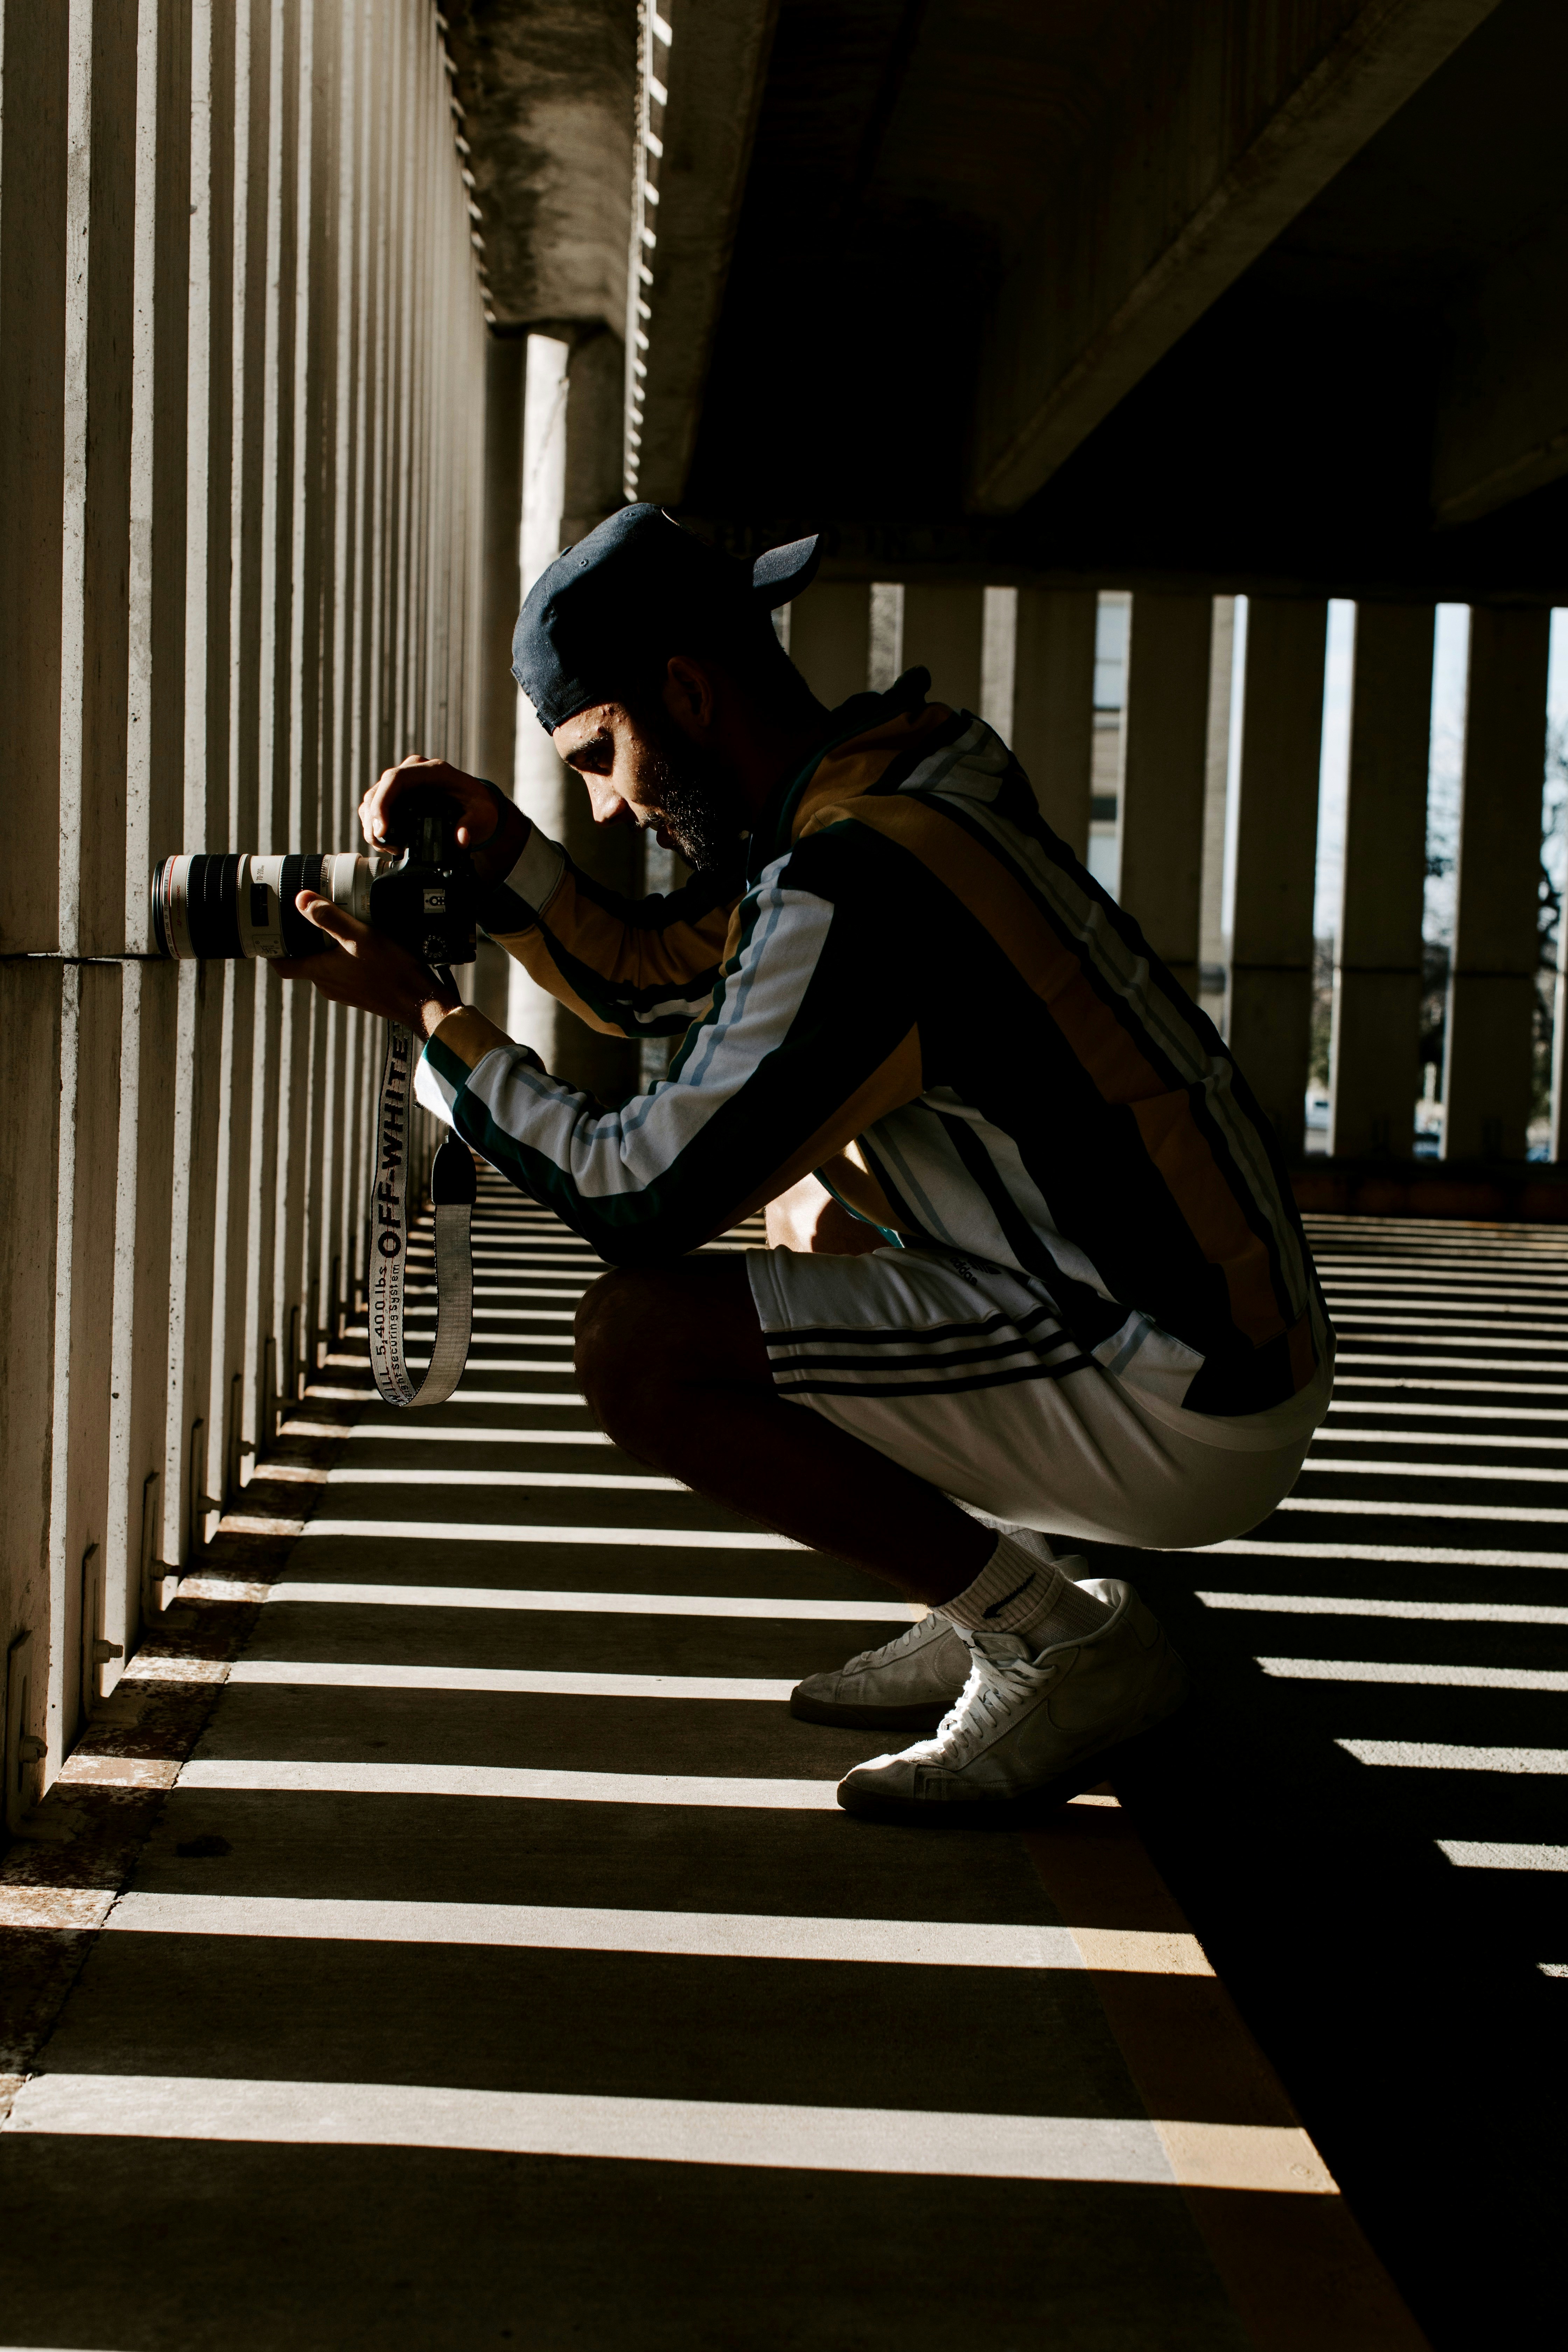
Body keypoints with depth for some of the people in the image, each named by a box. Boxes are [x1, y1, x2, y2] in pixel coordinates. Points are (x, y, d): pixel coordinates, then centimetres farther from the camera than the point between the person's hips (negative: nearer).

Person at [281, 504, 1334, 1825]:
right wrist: (502, 846, 7)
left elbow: (637, 1199, -16)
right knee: (794, 1187, 26)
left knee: (640, 1344, -16)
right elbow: (646, 976, 22)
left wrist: (427, 1014, -6)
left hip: (1186, 1417, -10)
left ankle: (1065, 1643, -5)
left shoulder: (851, 890, -20)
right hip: (1220, 1346, 10)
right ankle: (1013, 1590, 17)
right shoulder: (890, 788, 10)